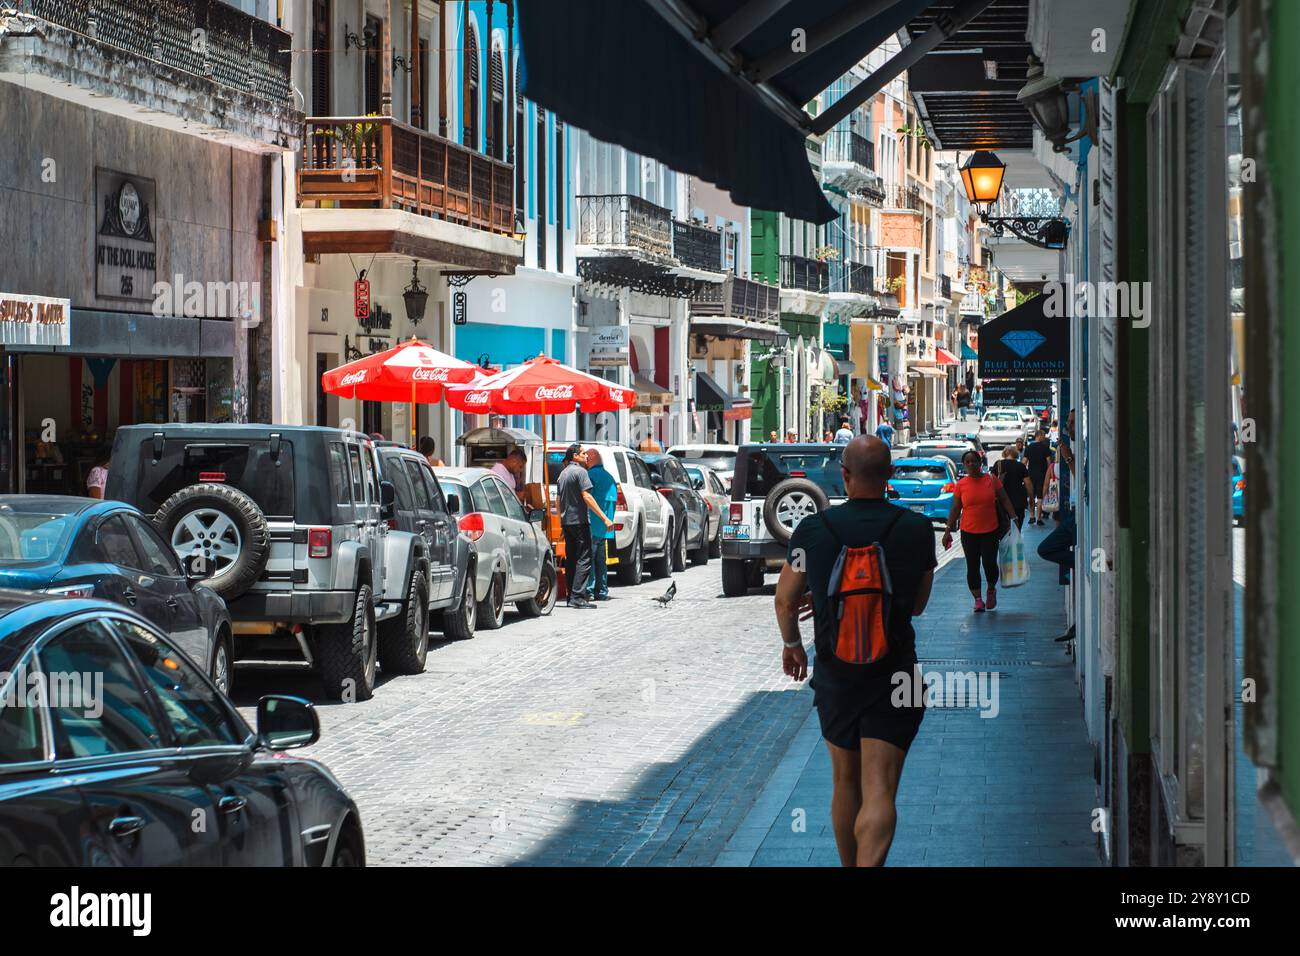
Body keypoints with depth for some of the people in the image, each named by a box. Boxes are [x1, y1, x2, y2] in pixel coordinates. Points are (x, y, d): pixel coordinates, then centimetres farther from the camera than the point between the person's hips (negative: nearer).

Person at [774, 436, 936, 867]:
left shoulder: (813, 529, -7)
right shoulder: (917, 530, -7)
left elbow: (785, 599, 5)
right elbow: (918, 603, 6)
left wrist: (792, 644, 26)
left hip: (835, 675, 2)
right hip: (895, 675, -2)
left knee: (845, 783, 19)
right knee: (879, 791, -6)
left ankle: (849, 865, 34)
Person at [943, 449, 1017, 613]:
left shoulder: (991, 480, 0)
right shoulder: (961, 485, 1)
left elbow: (1004, 500, 5)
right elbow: (955, 510, 6)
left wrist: (1013, 518, -3)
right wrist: (948, 530, 3)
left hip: (990, 531, -1)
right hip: (969, 532, 1)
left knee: (990, 564, -5)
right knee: (972, 567, 1)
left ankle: (991, 590, 23)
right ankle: (977, 599, 10)